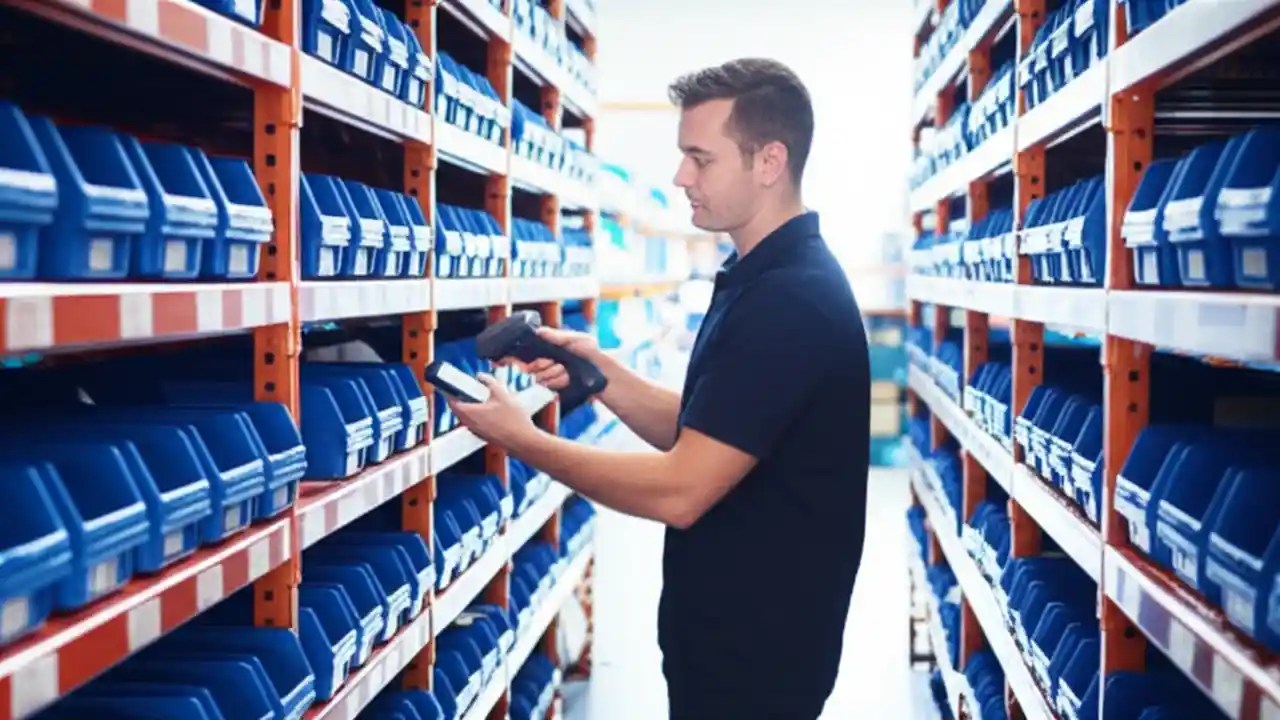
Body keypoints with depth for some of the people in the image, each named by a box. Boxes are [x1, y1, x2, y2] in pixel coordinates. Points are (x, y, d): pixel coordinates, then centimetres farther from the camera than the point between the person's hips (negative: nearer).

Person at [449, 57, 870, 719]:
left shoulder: (788, 301, -24)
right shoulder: (765, 279, 9)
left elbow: (680, 491, -26)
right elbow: (699, 437, 11)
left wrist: (521, 440, -17)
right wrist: (600, 373, -4)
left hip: (756, 651, -9)